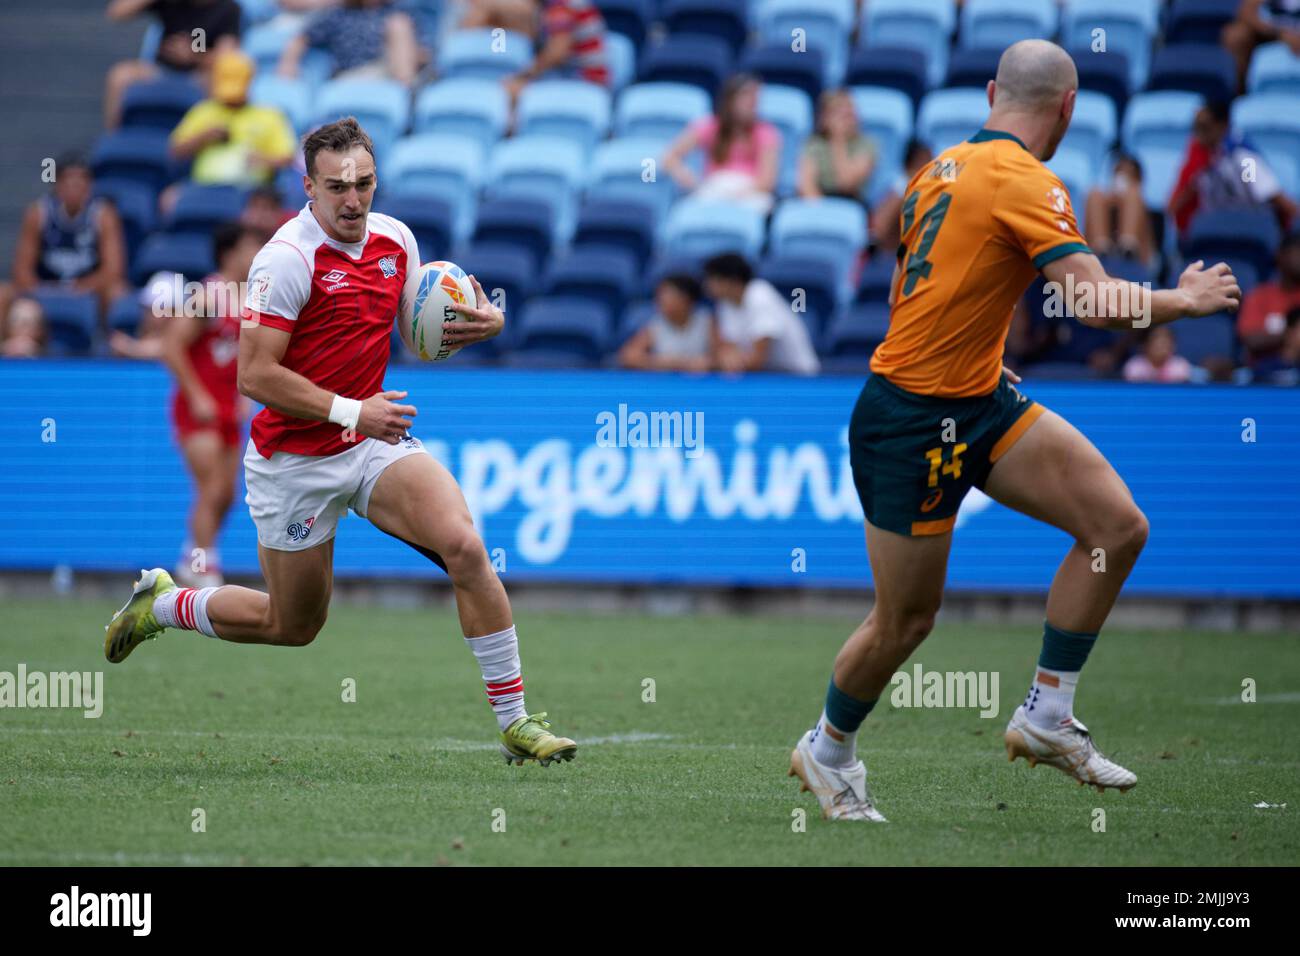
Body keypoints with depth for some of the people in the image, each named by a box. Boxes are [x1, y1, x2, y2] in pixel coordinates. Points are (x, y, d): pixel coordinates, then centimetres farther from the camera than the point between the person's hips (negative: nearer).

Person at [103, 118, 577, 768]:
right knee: (293, 627, 9)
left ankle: (514, 721, -14)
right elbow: (254, 375, -23)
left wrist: (481, 320, -5)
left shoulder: (396, 239, 2)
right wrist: (350, 411, -27)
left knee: (465, 548, -20)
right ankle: (161, 604, 36)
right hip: (294, 458, -5)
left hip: (375, 441, 5)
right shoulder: (288, 258, -19)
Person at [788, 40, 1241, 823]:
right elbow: (1099, 303, -27)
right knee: (905, 622, 4)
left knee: (1120, 525, -2)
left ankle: (1045, 716, 7)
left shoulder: (941, 169, 7)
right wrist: (1188, 300, -11)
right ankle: (827, 749, 29)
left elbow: (902, 289, 21)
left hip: (980, 403, 9)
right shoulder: (1025, 183, -20)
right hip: (910, 424, -9)